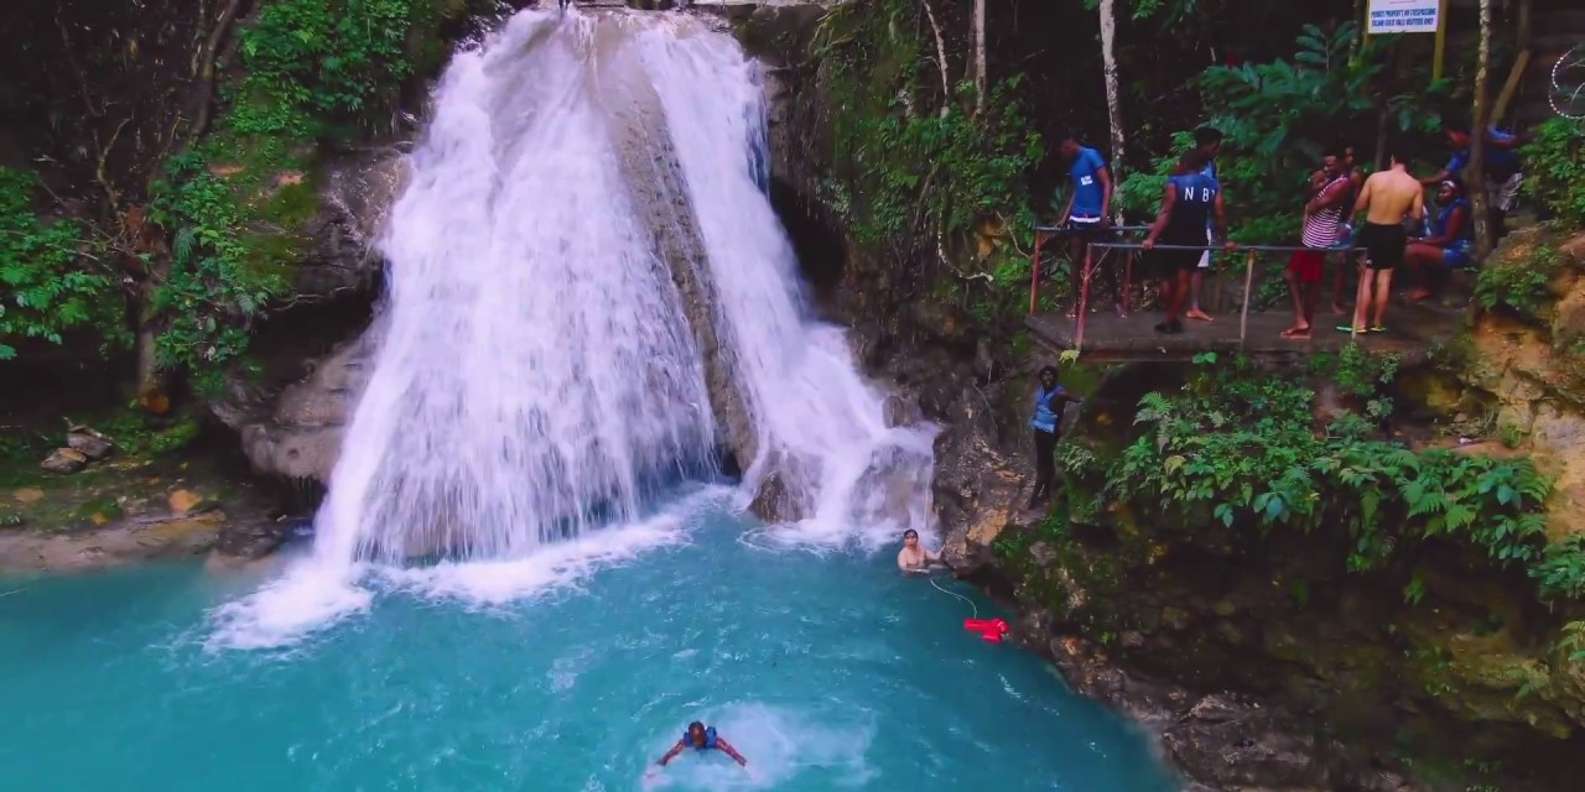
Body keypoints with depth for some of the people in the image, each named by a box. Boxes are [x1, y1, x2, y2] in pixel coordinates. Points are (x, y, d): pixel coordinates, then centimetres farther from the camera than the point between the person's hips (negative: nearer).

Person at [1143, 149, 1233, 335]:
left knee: (1167, 277, 7)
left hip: (1172, 237, -3)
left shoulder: (1175, 182, -10)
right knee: (1183, 278, 9)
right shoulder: (1214, 186, 2)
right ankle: (1173, 319, 11)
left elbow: (1166, 212, -19)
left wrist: (1152, 237, -23)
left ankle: (1169, 319, 9)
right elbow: (1219, 215, 2)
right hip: (1196, 238, 4)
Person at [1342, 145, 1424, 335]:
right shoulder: (1415, 185, -8)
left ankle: (1360, 324, 5)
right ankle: (1378, 324, 18)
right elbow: (1417, 215, -2)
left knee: (1366, 278, 6)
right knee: (1384, 279, 10)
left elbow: (1359, 207, -5)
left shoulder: (1375, 178, -10)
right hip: (1393, 233, 1)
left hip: (1371, 230, -1)